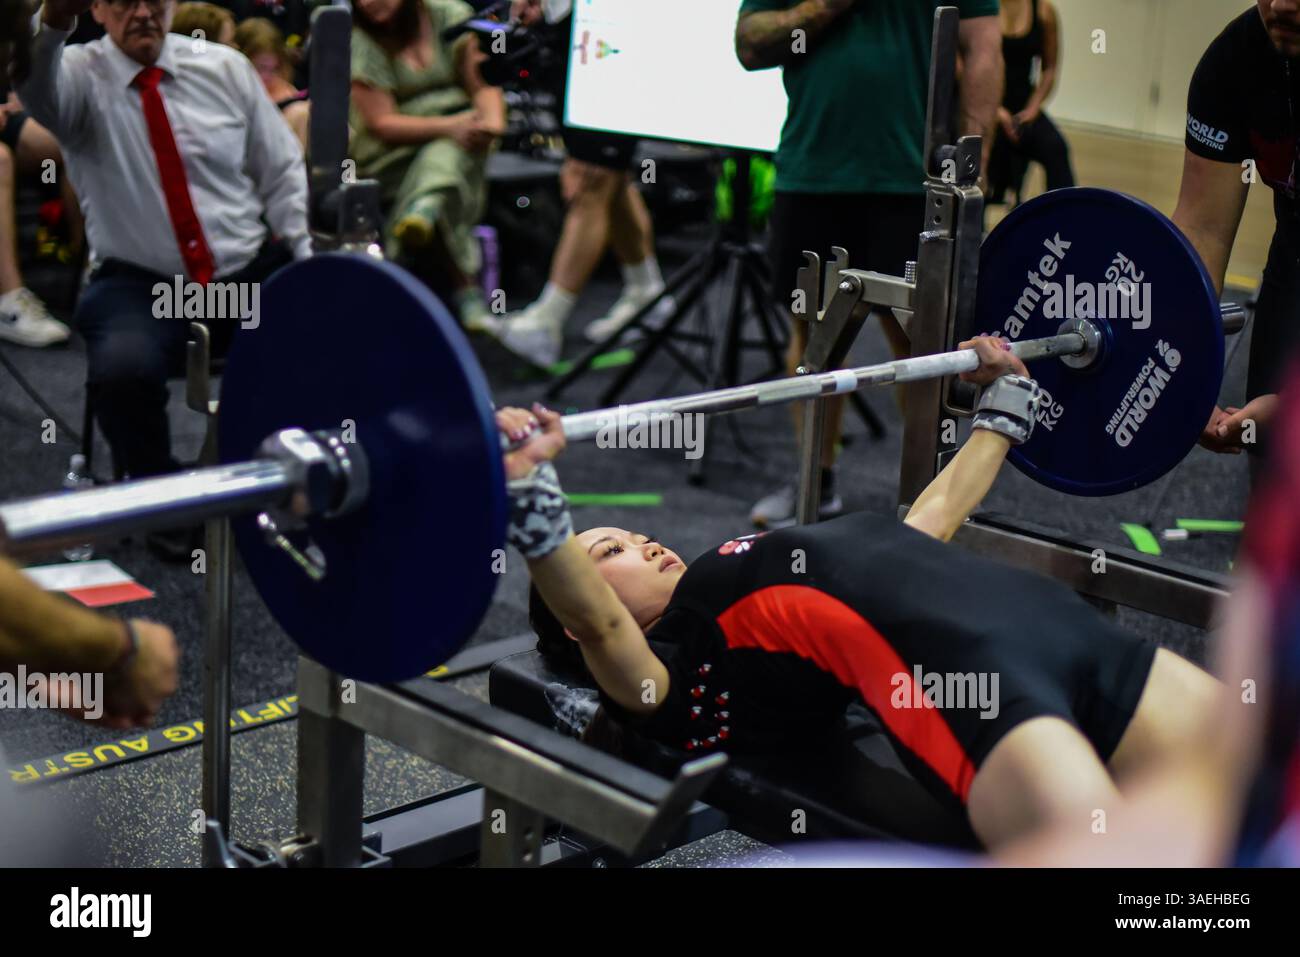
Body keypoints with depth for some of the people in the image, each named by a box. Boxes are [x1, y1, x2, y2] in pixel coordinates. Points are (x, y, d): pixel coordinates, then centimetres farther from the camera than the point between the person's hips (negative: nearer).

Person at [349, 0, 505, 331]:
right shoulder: (359, 43, -4)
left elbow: (484, 85, 3)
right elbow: (382, 124, -10)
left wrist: (493, 119, -21)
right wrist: (448, 126, -24)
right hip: (393, 153, -2)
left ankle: (424, 211, -64)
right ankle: (466, 289, -45)